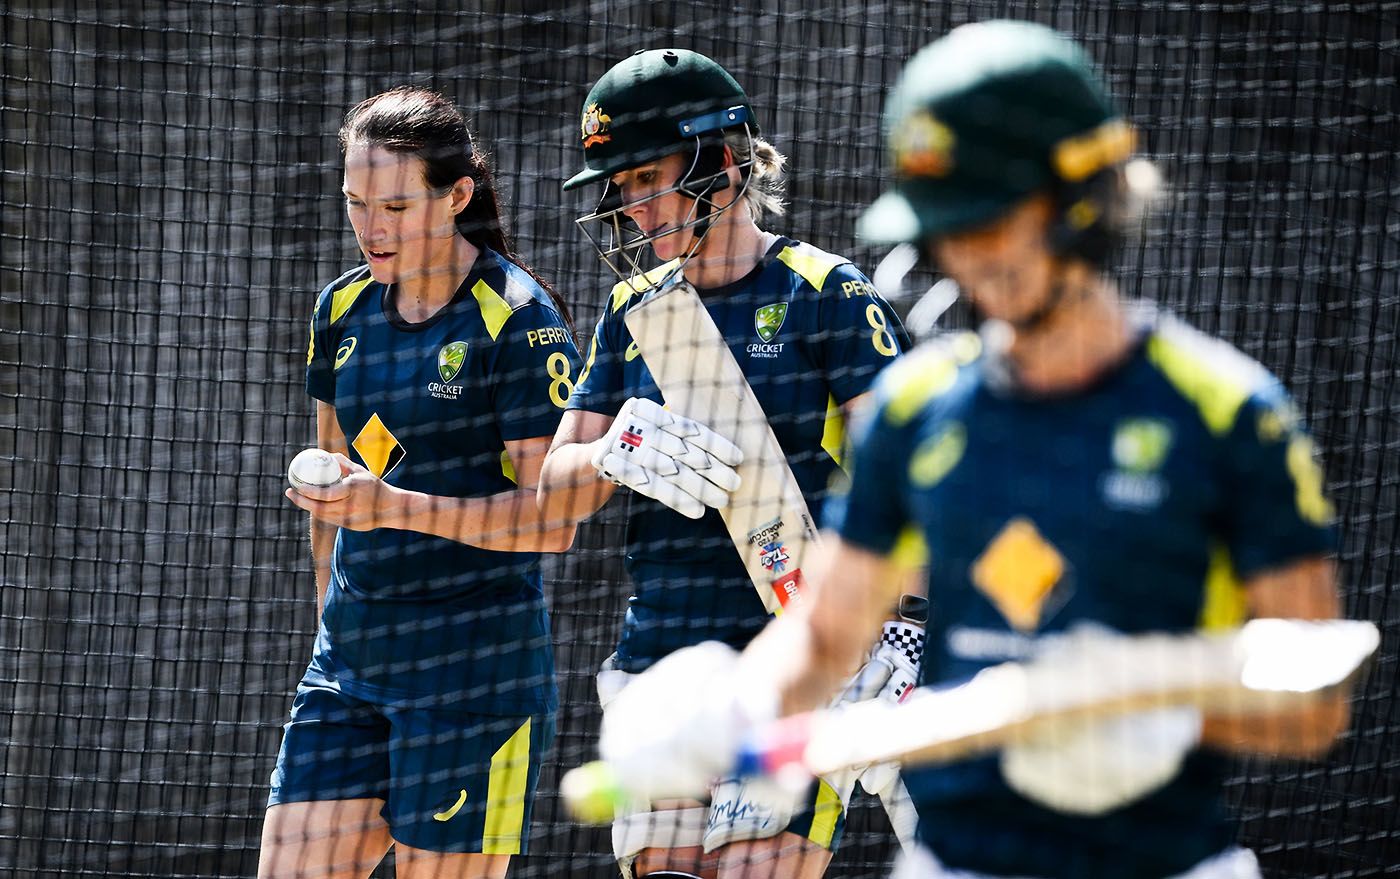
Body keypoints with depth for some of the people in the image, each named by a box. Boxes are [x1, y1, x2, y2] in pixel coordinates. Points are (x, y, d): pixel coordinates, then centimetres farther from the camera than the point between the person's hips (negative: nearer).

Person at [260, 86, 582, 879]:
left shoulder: (518, 320, -9)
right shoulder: (344, 309, 11)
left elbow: (552, 517, -14)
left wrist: (394, 507, -23)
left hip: (474, 668, -7)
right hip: (348, 662, 7)